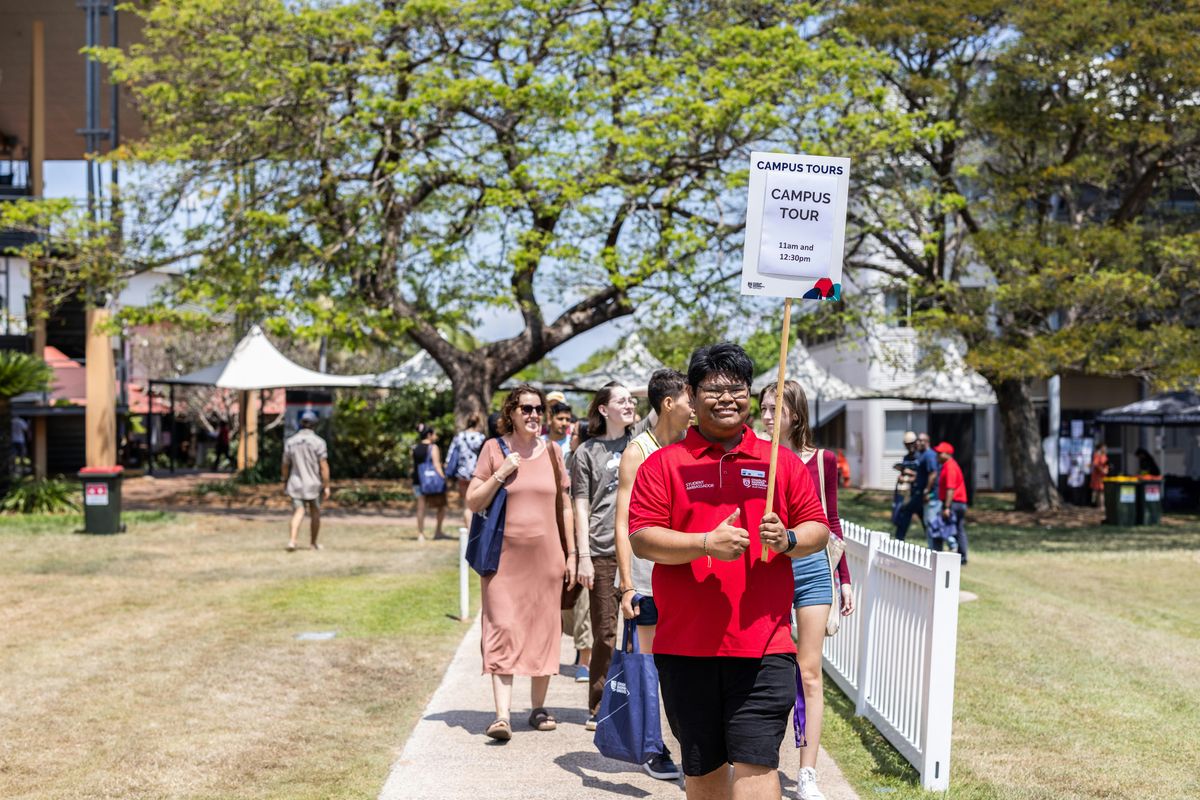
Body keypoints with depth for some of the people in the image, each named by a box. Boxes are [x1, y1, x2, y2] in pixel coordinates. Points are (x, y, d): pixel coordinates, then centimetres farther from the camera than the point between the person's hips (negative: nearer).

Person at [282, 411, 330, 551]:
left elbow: (286, 465, 7)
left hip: (296, 483, 2)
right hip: (314, 484, -2)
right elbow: (324, 466, -13)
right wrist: (326, 486, -8)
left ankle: (292, 541, -24)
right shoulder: (318, 442, -10)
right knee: (315, 514, 15)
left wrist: (285, 482, 21)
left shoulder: (290, 441, 0)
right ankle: (313, 543, 23)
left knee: (298, 513, -3)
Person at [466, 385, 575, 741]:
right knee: (502, 629, -10)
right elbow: (473, 502, 0)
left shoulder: (551, 452, 8)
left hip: (545, 556, 3)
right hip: (504, 555, -2)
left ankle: (538, 707, 20)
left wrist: (571, 554, 9)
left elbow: (565, 507, 13)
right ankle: (502, 714, -13)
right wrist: (500, 474, -13)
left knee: (543, 630, 7)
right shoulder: (494, 449, 1)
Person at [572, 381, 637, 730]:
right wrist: (584, 556, -5)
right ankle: (597, 709, 10)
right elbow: (581, 507, 2)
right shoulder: (587, 452, 4)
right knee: (605, 633, 0)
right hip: (603, 553, -3)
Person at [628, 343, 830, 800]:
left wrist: (787, 539, -11)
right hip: (685, 644, 1)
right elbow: (641, 537, -4)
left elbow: (818, 530, 11)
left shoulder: (782, 462, 10)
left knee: (755, 763, -8)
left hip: (762, 642, -1)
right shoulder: (663, 463, 5)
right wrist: (706, 543, -17)